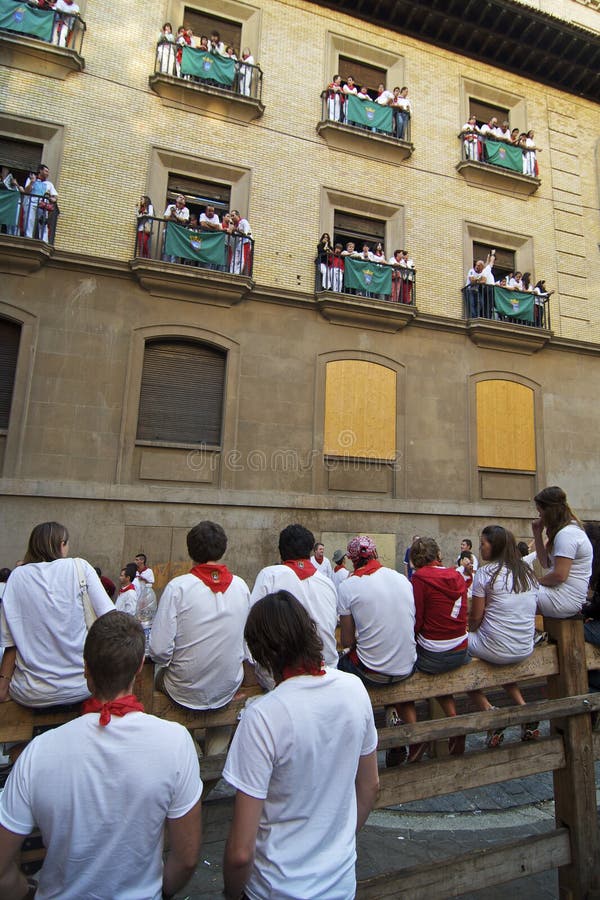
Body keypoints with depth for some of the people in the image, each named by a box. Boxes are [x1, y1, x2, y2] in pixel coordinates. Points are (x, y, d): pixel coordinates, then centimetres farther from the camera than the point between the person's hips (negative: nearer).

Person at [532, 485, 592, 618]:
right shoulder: (567, 530, 15)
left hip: (565, 600, -10)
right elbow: (545, 563, 16)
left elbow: (560, 575, -22)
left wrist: (537, 581, -5)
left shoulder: (566, 534, -18)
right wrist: (537, 534, 8)